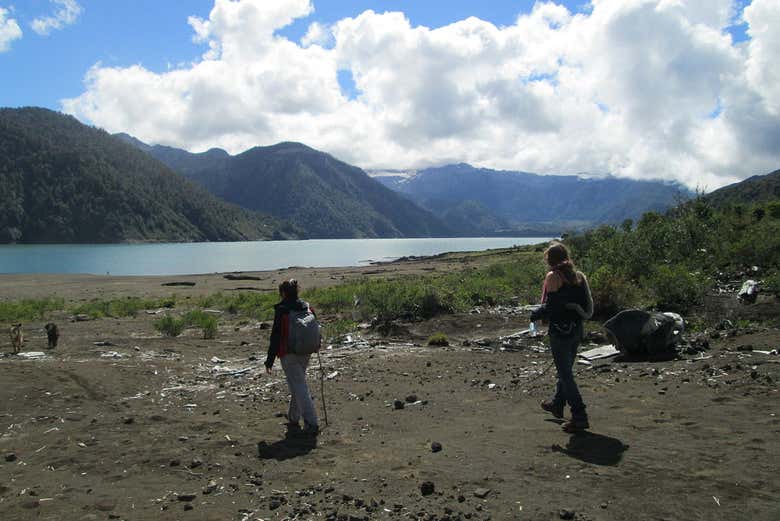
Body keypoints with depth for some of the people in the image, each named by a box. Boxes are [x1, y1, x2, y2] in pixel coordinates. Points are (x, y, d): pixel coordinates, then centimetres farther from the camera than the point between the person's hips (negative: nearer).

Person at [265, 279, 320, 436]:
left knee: (299, 388, -5)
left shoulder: (281, 310, -11)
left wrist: (269, 361, -6)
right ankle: (293, 419, 34)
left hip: (288, 355, -6)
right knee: (297, 385, 21)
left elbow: (275, 336, -11)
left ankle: (312, 424, -10)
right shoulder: (306, 307, 6)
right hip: (305, 353, 7)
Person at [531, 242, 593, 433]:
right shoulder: (578, 275, 7)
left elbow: (549, 306, -17)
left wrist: (535, 315, 1)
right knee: (566, 369, 22)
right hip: (577, 329, 8)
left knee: (565, 374, -1)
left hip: (560, 331, -8)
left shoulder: (553, 276, -13)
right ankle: (557, 404, 41)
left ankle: (580, 417, -2)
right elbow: (585, 304, 9)